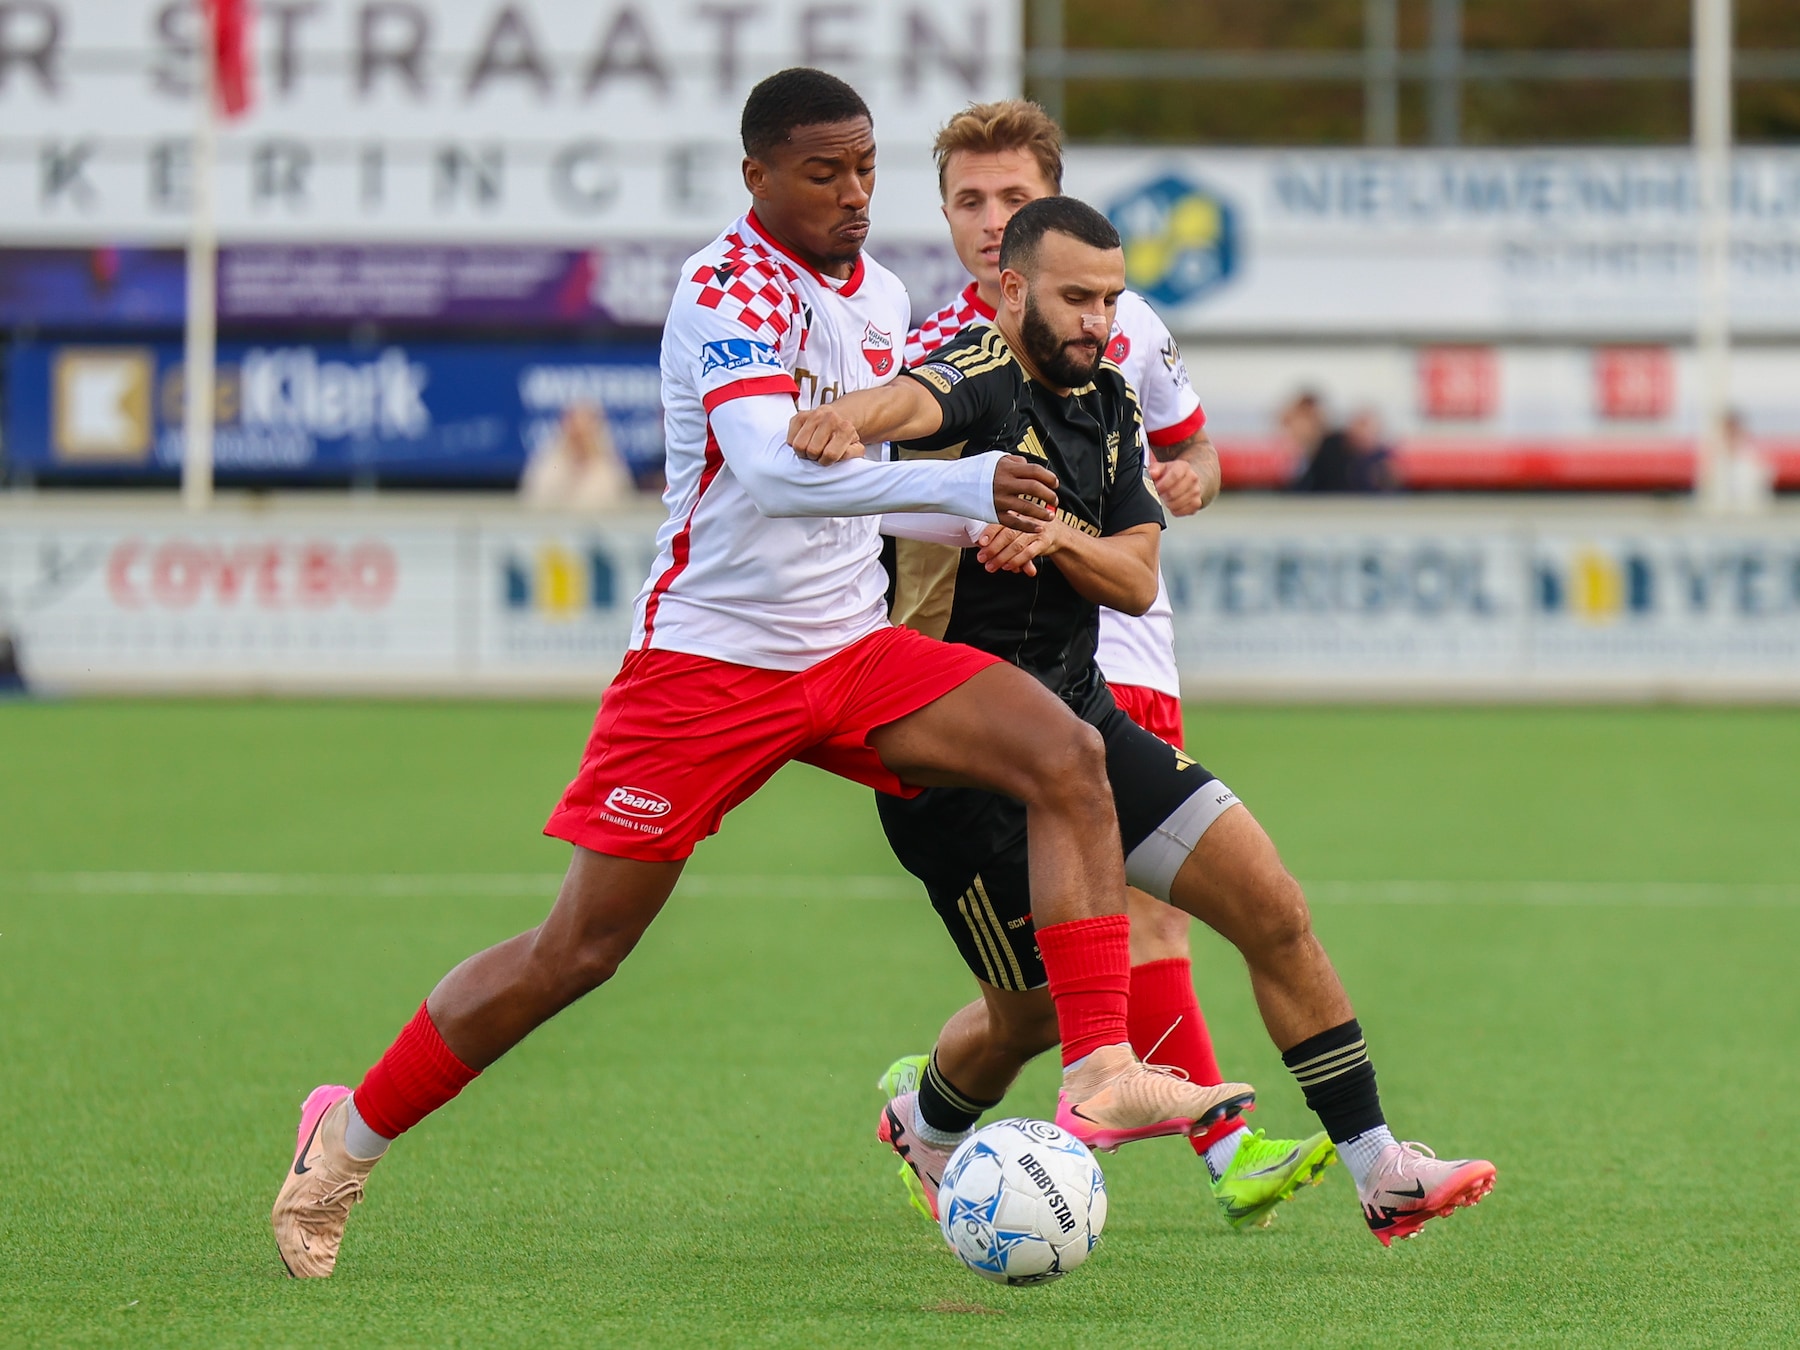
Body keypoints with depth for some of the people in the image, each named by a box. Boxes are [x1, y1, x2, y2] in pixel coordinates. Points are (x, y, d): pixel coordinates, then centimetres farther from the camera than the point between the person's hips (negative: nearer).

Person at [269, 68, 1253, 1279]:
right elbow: (774, 470, -35)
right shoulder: (726, 293, -18)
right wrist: (961, 484, -43)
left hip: (853, 651, 7)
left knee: (1069, 756, -15)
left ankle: (1102, 1073, -21)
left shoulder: (881, 295, 8)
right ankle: (350, 1135, 15)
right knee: (579, 950, -3)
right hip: (707, 655, -7)